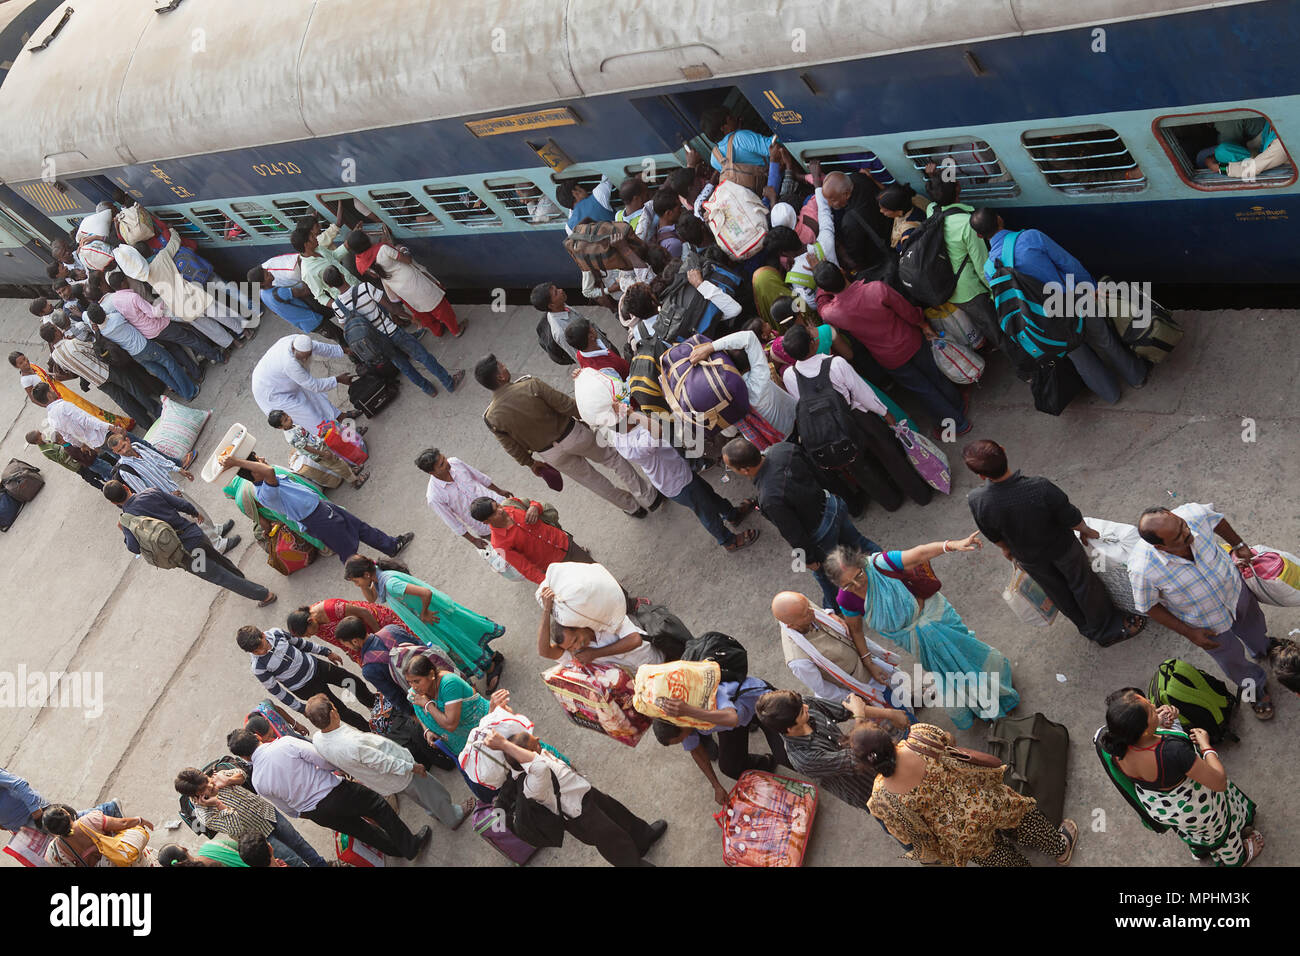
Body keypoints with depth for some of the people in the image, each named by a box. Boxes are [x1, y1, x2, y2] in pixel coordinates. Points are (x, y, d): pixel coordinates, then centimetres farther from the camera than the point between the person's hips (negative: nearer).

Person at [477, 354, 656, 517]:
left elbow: (512, 448, -4)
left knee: (591, 479, 27)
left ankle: (632, 507, 44)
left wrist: (529, 463, 15)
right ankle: (649, 496, 36)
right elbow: (566, 405, -17)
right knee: (612, 458, 23)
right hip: (571, 434, -3)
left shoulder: (492, 419, -17)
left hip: (551, 455, 3)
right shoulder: (531, 385, -25)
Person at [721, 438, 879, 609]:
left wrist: (808, 558, -7)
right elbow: (812, 469, -1)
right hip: (834, 505, 6)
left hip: (821, 534, -6)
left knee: (824, 574, 26)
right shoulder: (781, 449, -21)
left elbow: (794, 535, -26)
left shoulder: (770, 500, -40)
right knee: (855, 541, 34)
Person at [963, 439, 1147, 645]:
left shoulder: (976, 501, -34)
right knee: (1084, 584, 26)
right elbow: (1071, 519, -21)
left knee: (1056, 590, 29)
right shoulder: (1040, 489, -41)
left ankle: (1090, 629, 54)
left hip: (1029, 558, 3)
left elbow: (992, 535, -11)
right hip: (1061, 547, -3)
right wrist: (1086, 531, 3)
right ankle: (1109, 629, 49)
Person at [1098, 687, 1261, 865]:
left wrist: (1159, 722, -17)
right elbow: (1219, 782, -34)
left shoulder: (1111, 741, -31)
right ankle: (1236, 859, 63)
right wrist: (1206, 745, -20)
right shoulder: (1173, 751, -47)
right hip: (1193, 808, -4)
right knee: (1220, 827, 32)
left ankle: (1200, 850, 69)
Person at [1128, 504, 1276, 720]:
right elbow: (1148, 607, -22)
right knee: (1232, 660, 25)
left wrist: (1239, 544, 6)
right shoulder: (1142, 570, -44)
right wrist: (1189, 633, -18)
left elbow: (1217, 519, -8)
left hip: (1234, 588, 3)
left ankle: (1264, 649, 73)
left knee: (1253, 625, 36)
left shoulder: (1194, 513, -37)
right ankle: (1256, 689, 60)